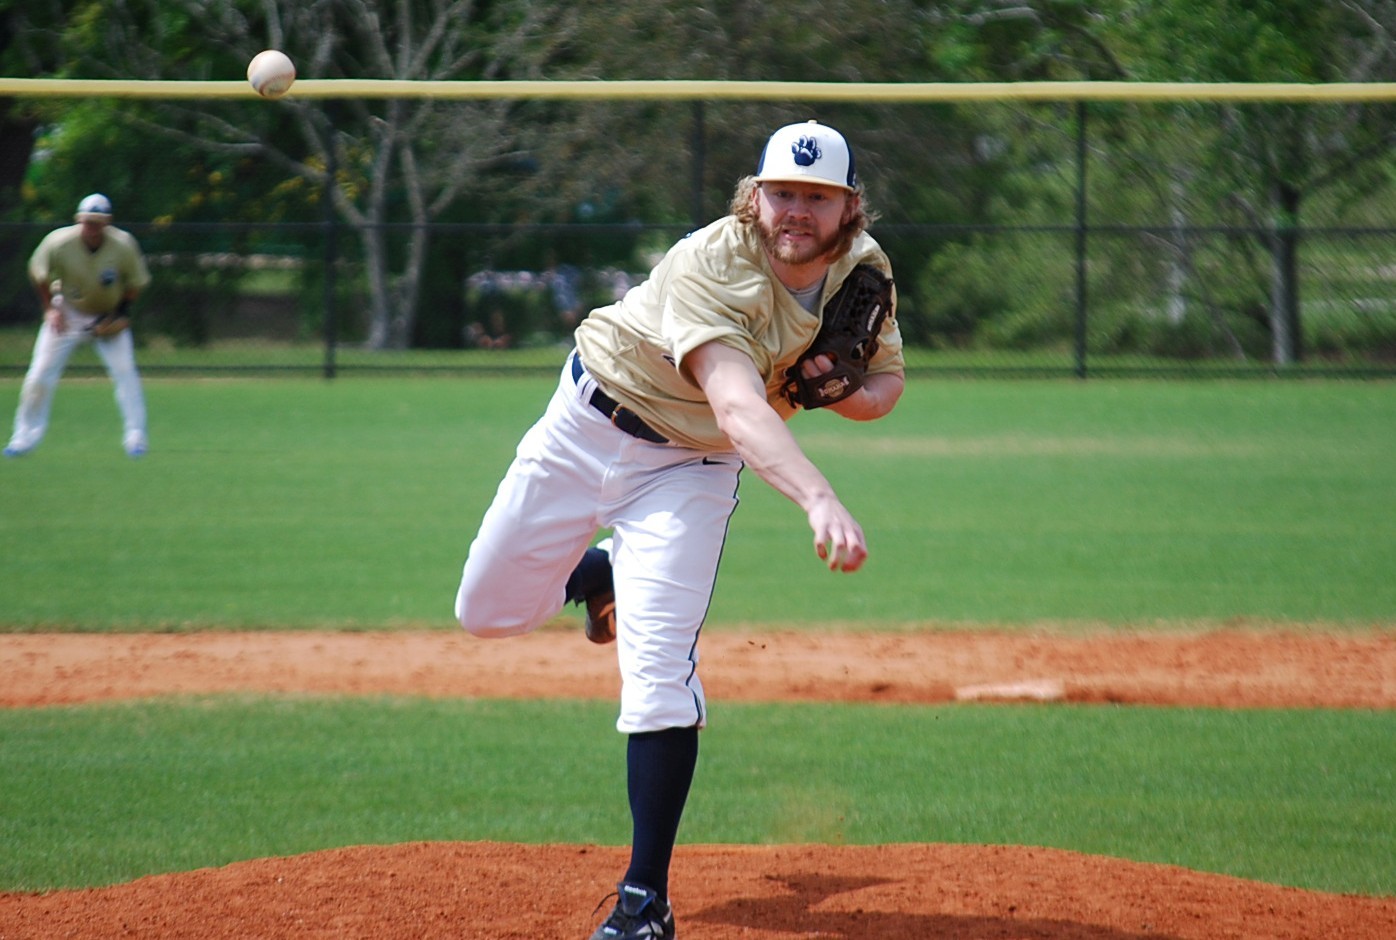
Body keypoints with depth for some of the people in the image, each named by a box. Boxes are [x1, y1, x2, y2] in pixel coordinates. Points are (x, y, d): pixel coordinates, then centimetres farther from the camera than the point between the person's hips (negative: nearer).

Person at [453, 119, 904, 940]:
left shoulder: (864, 269, -13)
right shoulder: (712, 267, -32)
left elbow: (887, 383, 3)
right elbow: (736, 407, -47)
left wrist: (837, 392, -22)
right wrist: (819, 498, -63)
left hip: (690, 469, 1)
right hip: (589, 423, -1)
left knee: (659, 669, -16)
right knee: (488, 612, 11)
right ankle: (604, 573, 45)